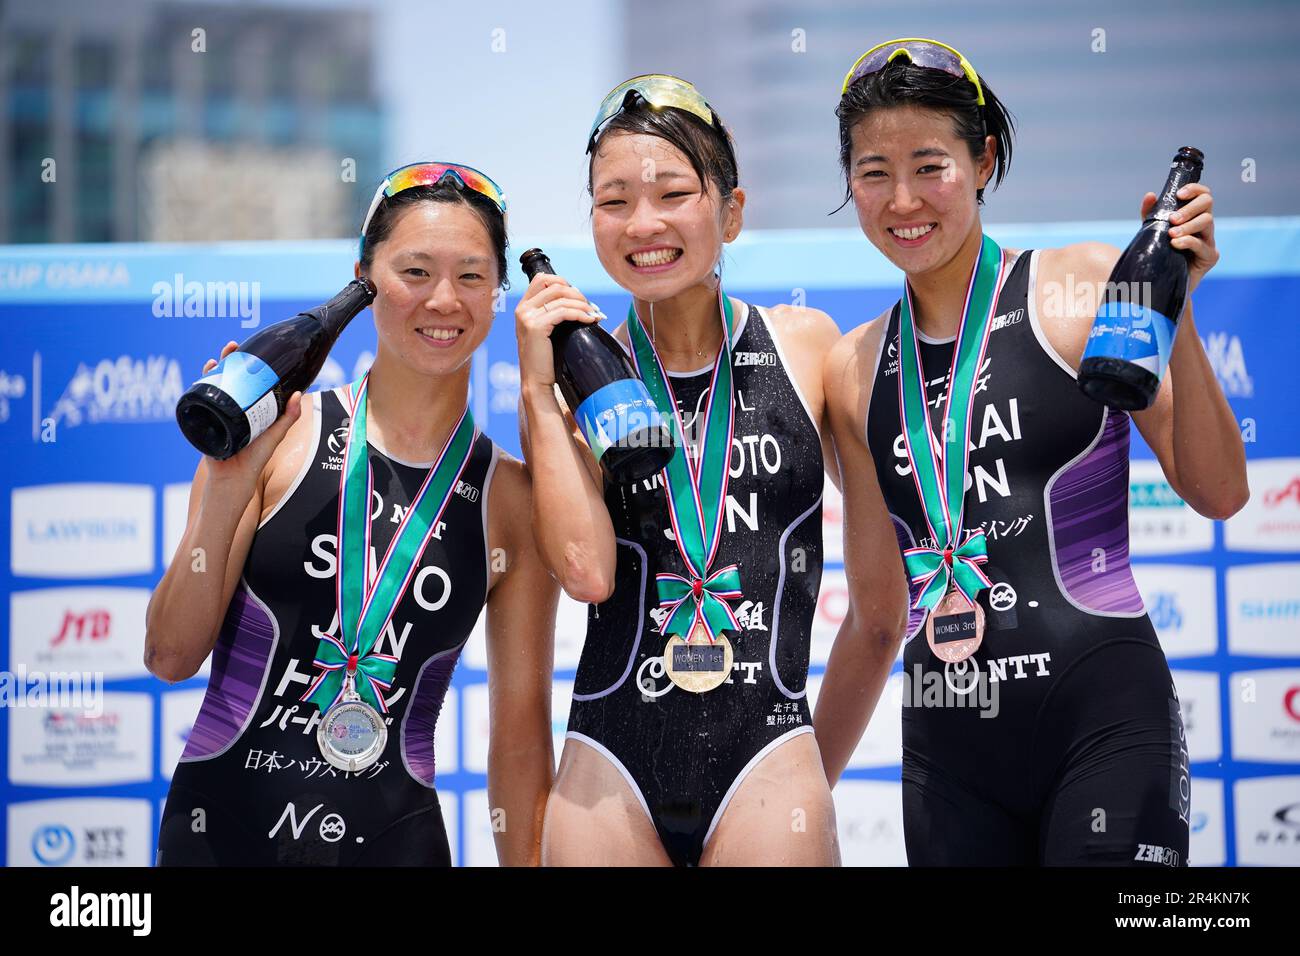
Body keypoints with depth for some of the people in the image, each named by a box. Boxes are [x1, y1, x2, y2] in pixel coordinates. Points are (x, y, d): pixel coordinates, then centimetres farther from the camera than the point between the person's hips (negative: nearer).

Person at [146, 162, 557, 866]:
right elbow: (170, 658, -6)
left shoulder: (510, 498, -1)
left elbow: (521, 734, 4)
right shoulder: (279, 436, -4)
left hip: (395, 839, 1)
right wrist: (227, 489, -18)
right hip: (220, 824, 0)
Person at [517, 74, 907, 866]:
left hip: (767, 766, 0)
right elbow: (584, 570, -9)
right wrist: (538, 390, -7)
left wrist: (826, 755, 9)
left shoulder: (805, 346, 5)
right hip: (611, 771, 1)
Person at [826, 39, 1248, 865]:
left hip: (1103, 713, -4)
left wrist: (1174, 312, -13)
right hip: (948, 743, 4)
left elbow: (1218, 493, -4)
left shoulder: (1087, 289, -1)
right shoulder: (855, 369, 10)